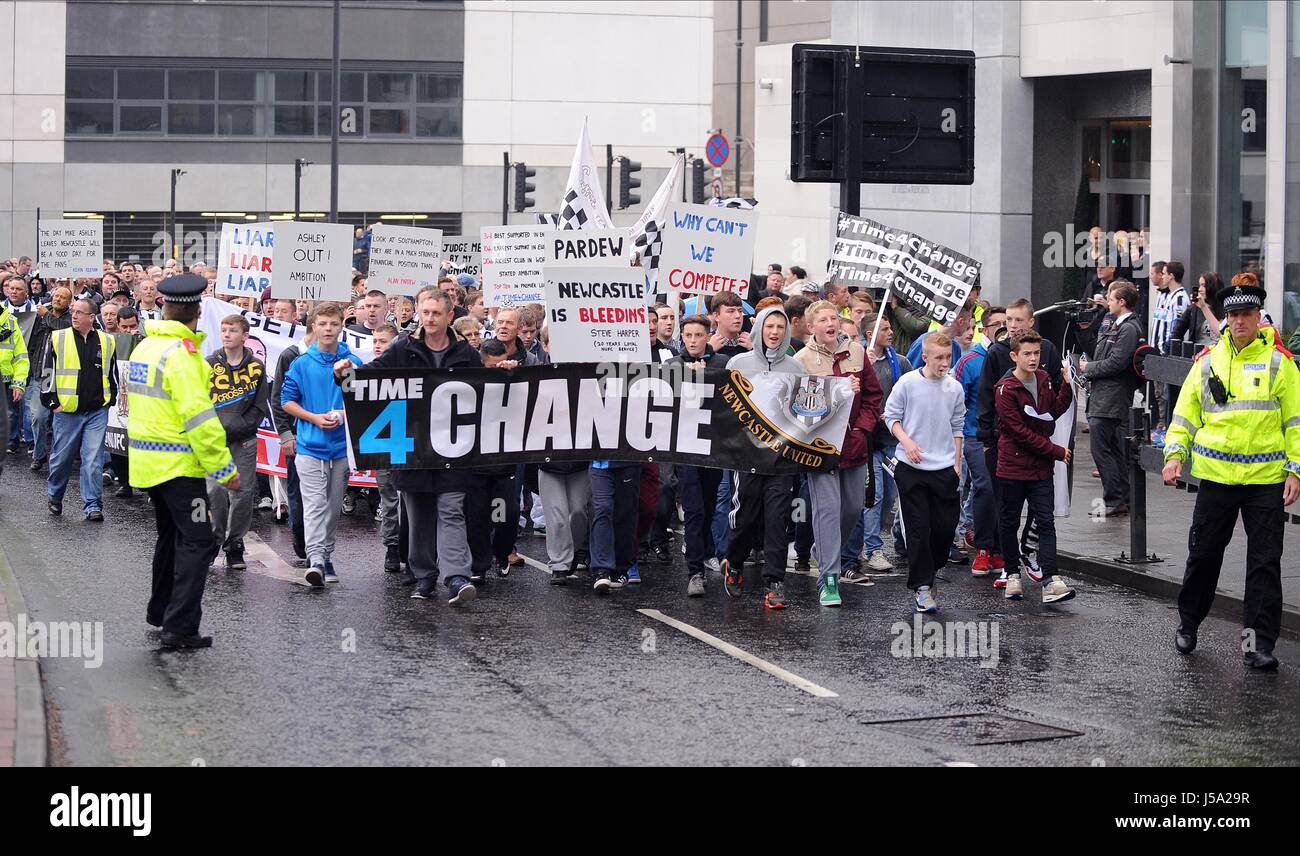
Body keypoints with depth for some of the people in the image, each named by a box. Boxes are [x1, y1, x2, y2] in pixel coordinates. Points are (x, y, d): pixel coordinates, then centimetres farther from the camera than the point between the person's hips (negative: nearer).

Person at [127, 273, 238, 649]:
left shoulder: (144, 348, 9)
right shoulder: (183, 353, -18)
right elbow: (198, 415, -22)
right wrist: (224, 467, -18)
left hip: (146, 461, 9)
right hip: (179, 463, -9)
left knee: (170, 535, 23)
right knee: (197, 542, -6)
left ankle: (160, 611, 34)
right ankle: (180, 626, -13)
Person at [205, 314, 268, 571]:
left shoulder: (256, 367, 6)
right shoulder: (209, 365, 3)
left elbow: (259, 406, 6)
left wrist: (241, 426, -6)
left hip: (245, 441, 1)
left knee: (243, 493, 1)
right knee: (215, 490, -10)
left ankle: (235, 545, 11)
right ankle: (214, 540, 4)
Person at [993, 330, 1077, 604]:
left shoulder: (1043, 380, 7)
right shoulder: (1006, 389, -13)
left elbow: (1054, 412, 10)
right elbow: (1019, 431, -16)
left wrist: (1066, 386, -3)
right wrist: (1056, 451, -14)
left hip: (1041, 468, 4)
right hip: (1013, 466, -4)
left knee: (1046, 522, -5)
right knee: (1009, 523, 8)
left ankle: (1051, 581, -13)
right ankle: (1013, 574, 23)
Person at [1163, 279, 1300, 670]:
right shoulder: (1208, 360, 6)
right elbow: (1186, 412, 11)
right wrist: (1175, 452, -2)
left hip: (1266, 477, -2)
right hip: (1216, 476, 2)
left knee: (1265, 562, 0)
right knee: (1203, 554, 10)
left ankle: (1259, 641, 5)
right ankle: (1188, 624, 28)